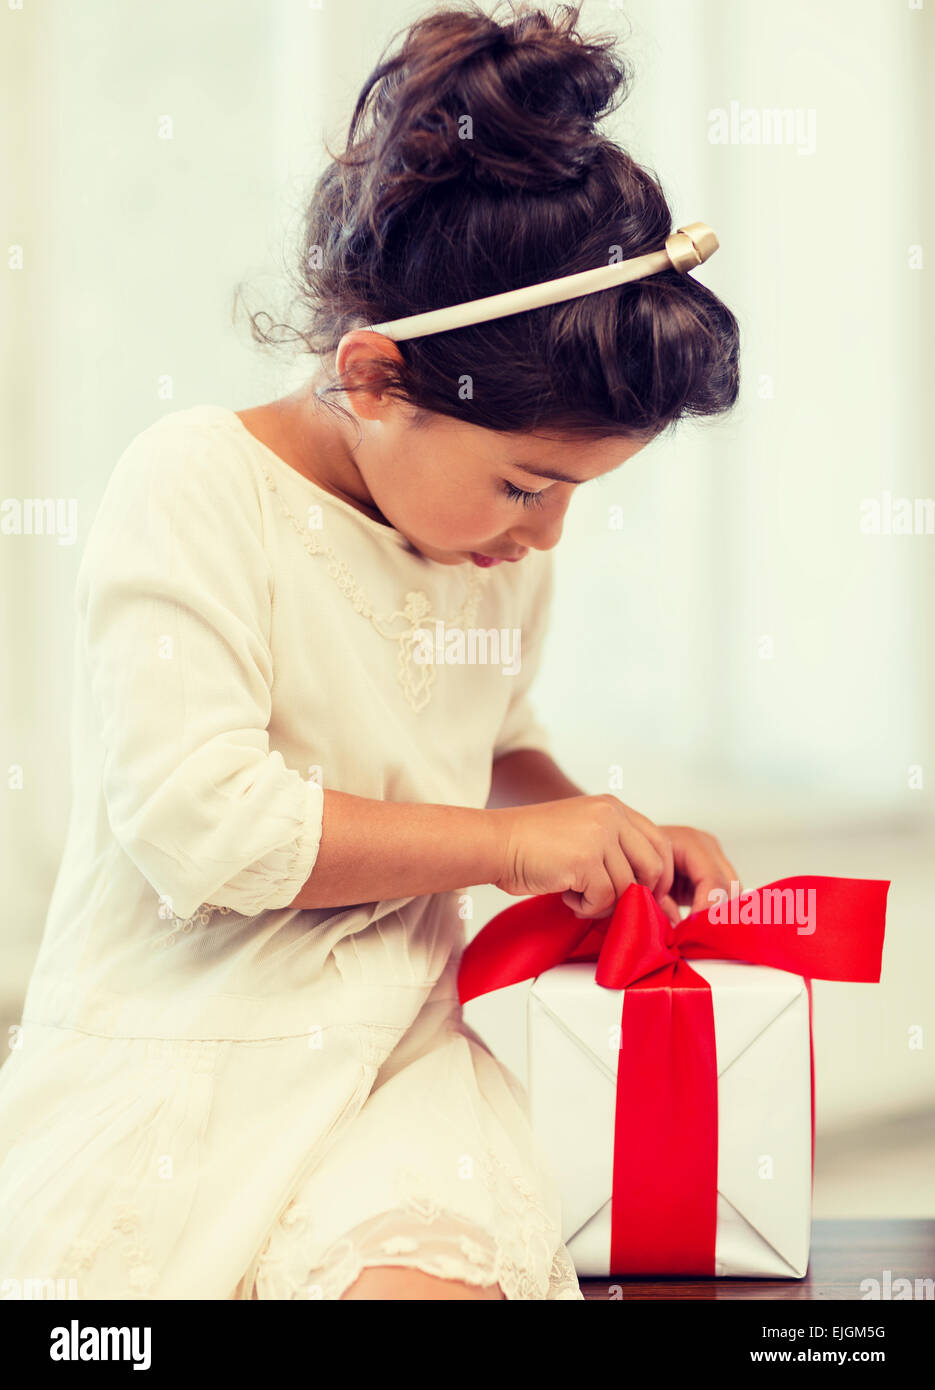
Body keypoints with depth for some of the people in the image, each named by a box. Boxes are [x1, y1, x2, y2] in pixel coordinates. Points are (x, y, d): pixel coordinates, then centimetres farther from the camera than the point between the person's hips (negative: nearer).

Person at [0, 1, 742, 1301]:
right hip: (175, 1051, -3)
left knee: (422, 1270, -29)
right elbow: (197, 817, -21)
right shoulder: (195, 486, -12)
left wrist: (614, 842, 6)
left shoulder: (505, 542, 8)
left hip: (397, 1046, 3)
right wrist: (509, 841, -14)